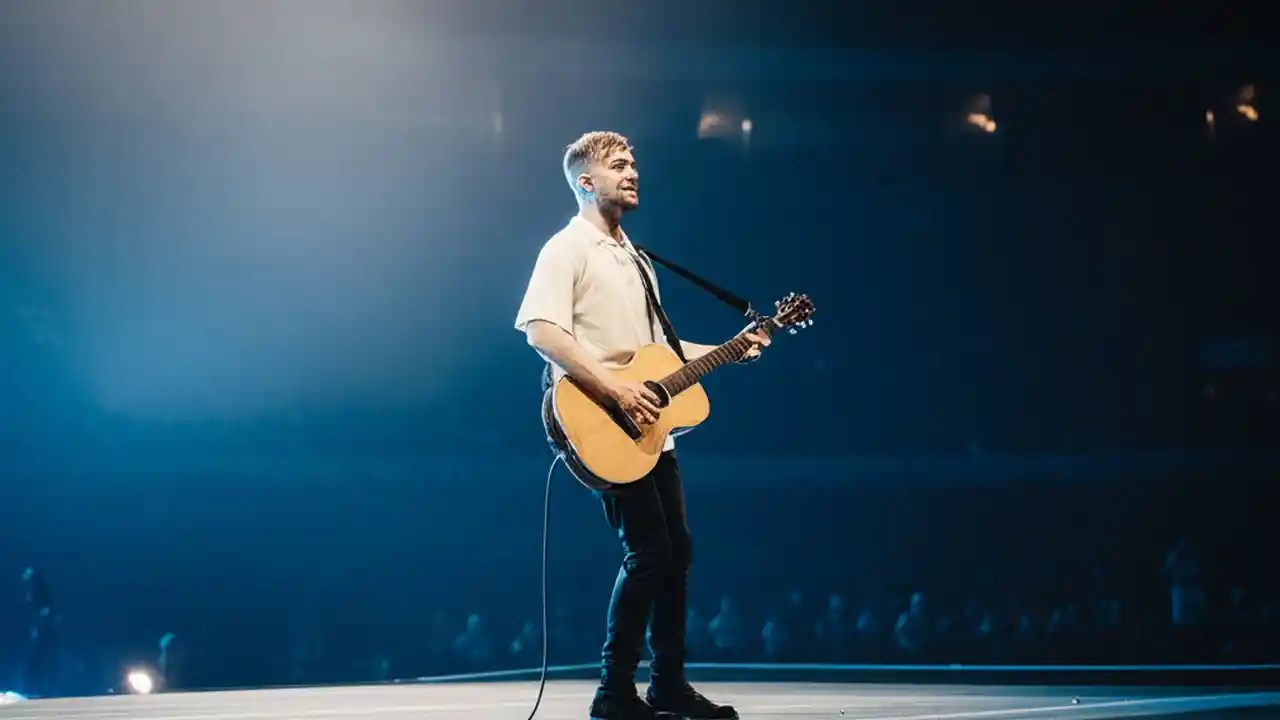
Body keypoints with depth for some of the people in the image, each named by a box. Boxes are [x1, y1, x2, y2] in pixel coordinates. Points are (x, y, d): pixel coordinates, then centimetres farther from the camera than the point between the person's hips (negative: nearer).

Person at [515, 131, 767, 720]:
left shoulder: (635, 259, 21)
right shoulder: (567, 250, -7)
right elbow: (542, 331, -21)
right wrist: (614, 389, -26)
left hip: (651, 428, 9)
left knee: (676, 552, 9)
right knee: (648, 553, -12)